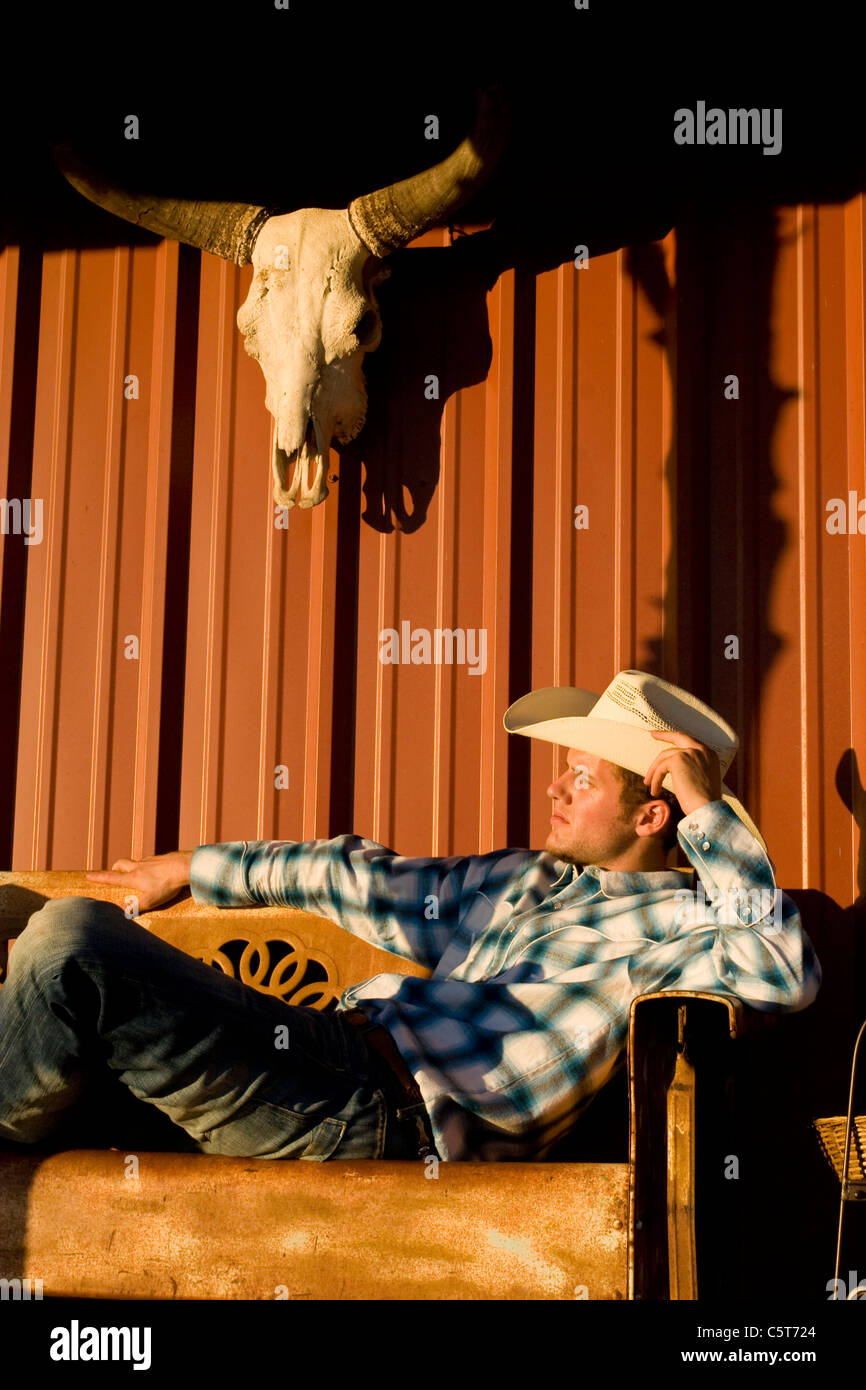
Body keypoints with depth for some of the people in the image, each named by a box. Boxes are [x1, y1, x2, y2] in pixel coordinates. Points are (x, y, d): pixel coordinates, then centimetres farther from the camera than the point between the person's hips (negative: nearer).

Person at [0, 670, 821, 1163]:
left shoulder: (675, 917, -1)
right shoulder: (523, 880, 24)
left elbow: (785, 974, -21)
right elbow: (378, 885, 29)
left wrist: (711, 811, -14)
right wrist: (195, 869, 33)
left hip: (381, 1113, -9)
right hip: (333, 1052, 9)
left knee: (74, 943, -21)